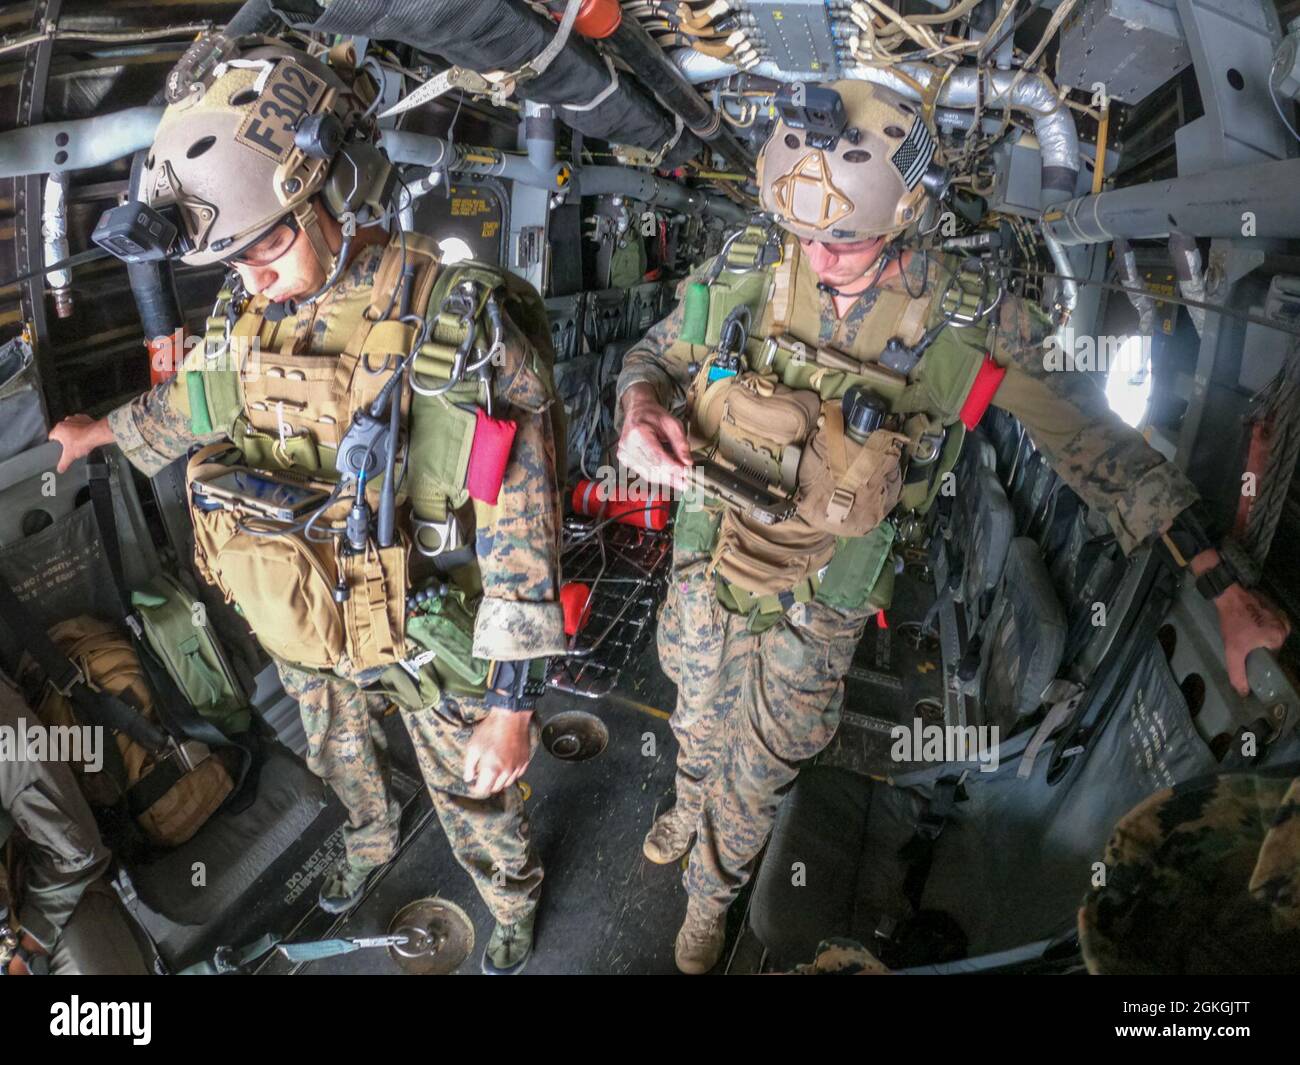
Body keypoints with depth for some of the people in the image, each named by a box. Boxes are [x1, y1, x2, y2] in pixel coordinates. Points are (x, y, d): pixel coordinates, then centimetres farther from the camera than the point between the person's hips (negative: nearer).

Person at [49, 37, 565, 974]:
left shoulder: (460, 325, -27)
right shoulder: (251, 312, -7)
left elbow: (520, 529, -25)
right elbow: (200, 398, 17)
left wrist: (512, 699, -22)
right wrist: (104, 430, 34)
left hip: (429, 639, -5)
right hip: (308, 630, 6)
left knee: (474, 801, 17)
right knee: (340, 760, 31)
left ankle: (513, 906, 49)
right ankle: (372, 840, 65)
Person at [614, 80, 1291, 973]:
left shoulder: (966, 326, -20)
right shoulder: (745, 272, -14)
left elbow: (1092, 439, -13)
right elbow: (656, 351, 2)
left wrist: (1225, 590, -15)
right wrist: (641, 403, -24)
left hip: (819, 608, -2)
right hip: (707, 565, 2)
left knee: (760, 770, 19)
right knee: (700, 720, 28)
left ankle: (711, 897, 52)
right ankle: (690, 809, 65)